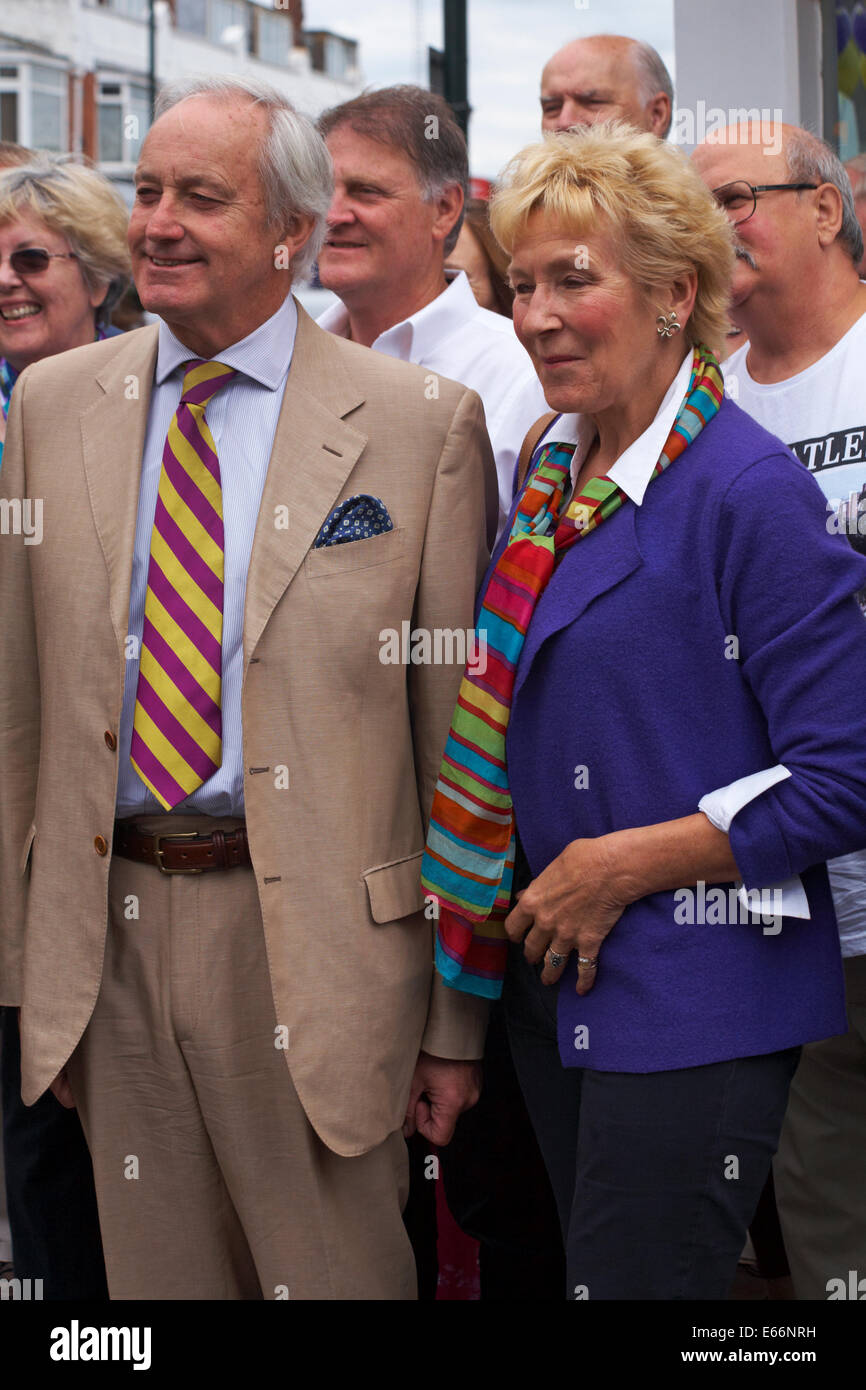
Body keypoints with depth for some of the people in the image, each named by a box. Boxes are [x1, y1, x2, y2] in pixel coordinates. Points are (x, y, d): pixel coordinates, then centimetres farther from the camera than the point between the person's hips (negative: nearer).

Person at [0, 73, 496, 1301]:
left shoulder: (422, 425, -4)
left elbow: (462, 740, -3)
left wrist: (458, 1020, -4)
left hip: (313, 941, -3)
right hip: (108, 939, 3)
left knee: (337, 1275, 5)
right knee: (151, 1273, 13)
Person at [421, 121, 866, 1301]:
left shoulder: (748, 490, -13)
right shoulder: (551, 476, 11)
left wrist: (621, 866, -14)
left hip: (694, 1004, -8)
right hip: (554, 983, 8)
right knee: (587, 1266, 15)